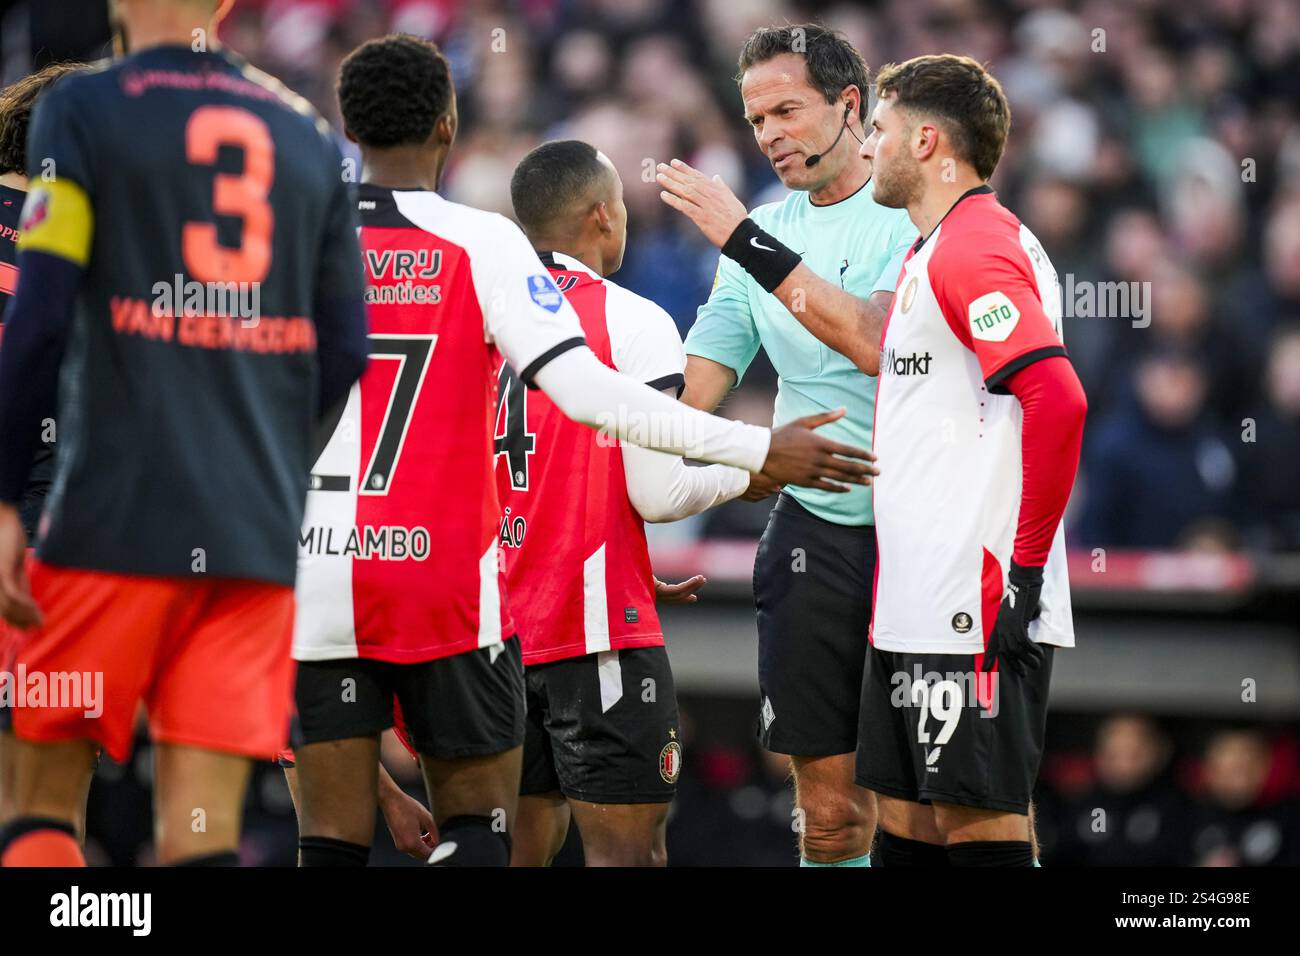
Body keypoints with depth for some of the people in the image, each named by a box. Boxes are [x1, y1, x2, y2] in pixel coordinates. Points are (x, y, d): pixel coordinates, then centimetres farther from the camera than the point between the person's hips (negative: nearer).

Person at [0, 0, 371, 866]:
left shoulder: (82, 110, -1)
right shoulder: (309, 134, 12)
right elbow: (344, 351, 12)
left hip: (117, 515, -4)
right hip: (259, 528, 4)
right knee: (203, 829, 1)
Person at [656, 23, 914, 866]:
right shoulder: (764, 235, 14)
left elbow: (875, 342, -22)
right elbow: (689, 392, 15)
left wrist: (746, 243, -22)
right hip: (815, 533, 5)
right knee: (831, 805, 3)